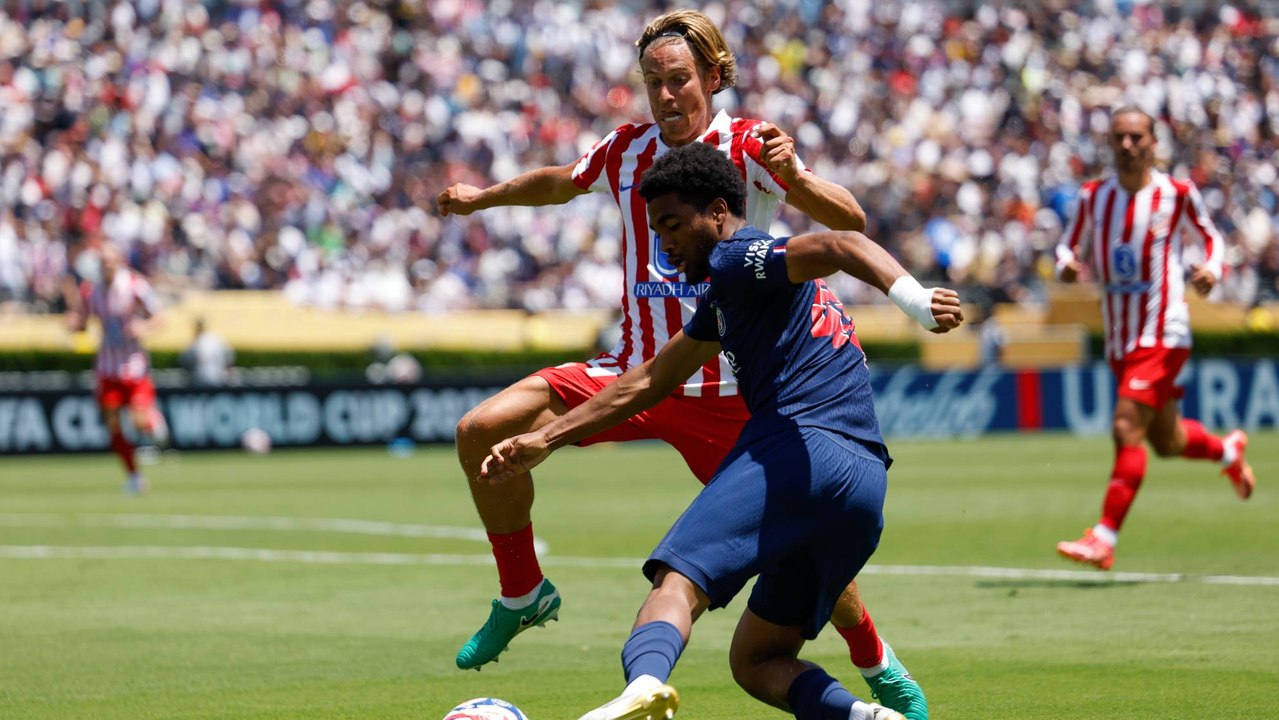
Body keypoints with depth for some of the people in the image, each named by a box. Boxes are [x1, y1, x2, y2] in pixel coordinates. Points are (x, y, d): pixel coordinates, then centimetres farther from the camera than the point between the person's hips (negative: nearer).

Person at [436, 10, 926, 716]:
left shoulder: (746, 146, -9)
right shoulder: (625, 150, 5)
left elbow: (849, 221, -21)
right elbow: (558, 182, 29)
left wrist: (792, 175, -38)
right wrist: (482, 196, 29)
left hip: (730, 389, -4)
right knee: (482, 431, -13)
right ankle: (523, 596, 6)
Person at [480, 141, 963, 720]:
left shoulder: (736, 260, 2)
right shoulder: (727, 296, 32)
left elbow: (841, 247, -17)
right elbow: (650, 383, 38)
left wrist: (913, 298, -35)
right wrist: (544, 441, 38)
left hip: (800, 445, -9)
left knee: (676, 584, -22)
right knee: (755, 661, 15)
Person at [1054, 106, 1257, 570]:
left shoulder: (1178, 195, -6)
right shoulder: (1093, 197, 4)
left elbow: (1211, 241, 7)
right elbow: (1070, 247, 12)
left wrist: (1210, 270, -15)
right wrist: (1067, 264, -12)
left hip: (1163, 336, -6)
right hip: (1119, 340, 6)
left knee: (1127, 428, -20)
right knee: (1165, 442, 18)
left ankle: (1104, 539, -19)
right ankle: (1229, 451, 50)